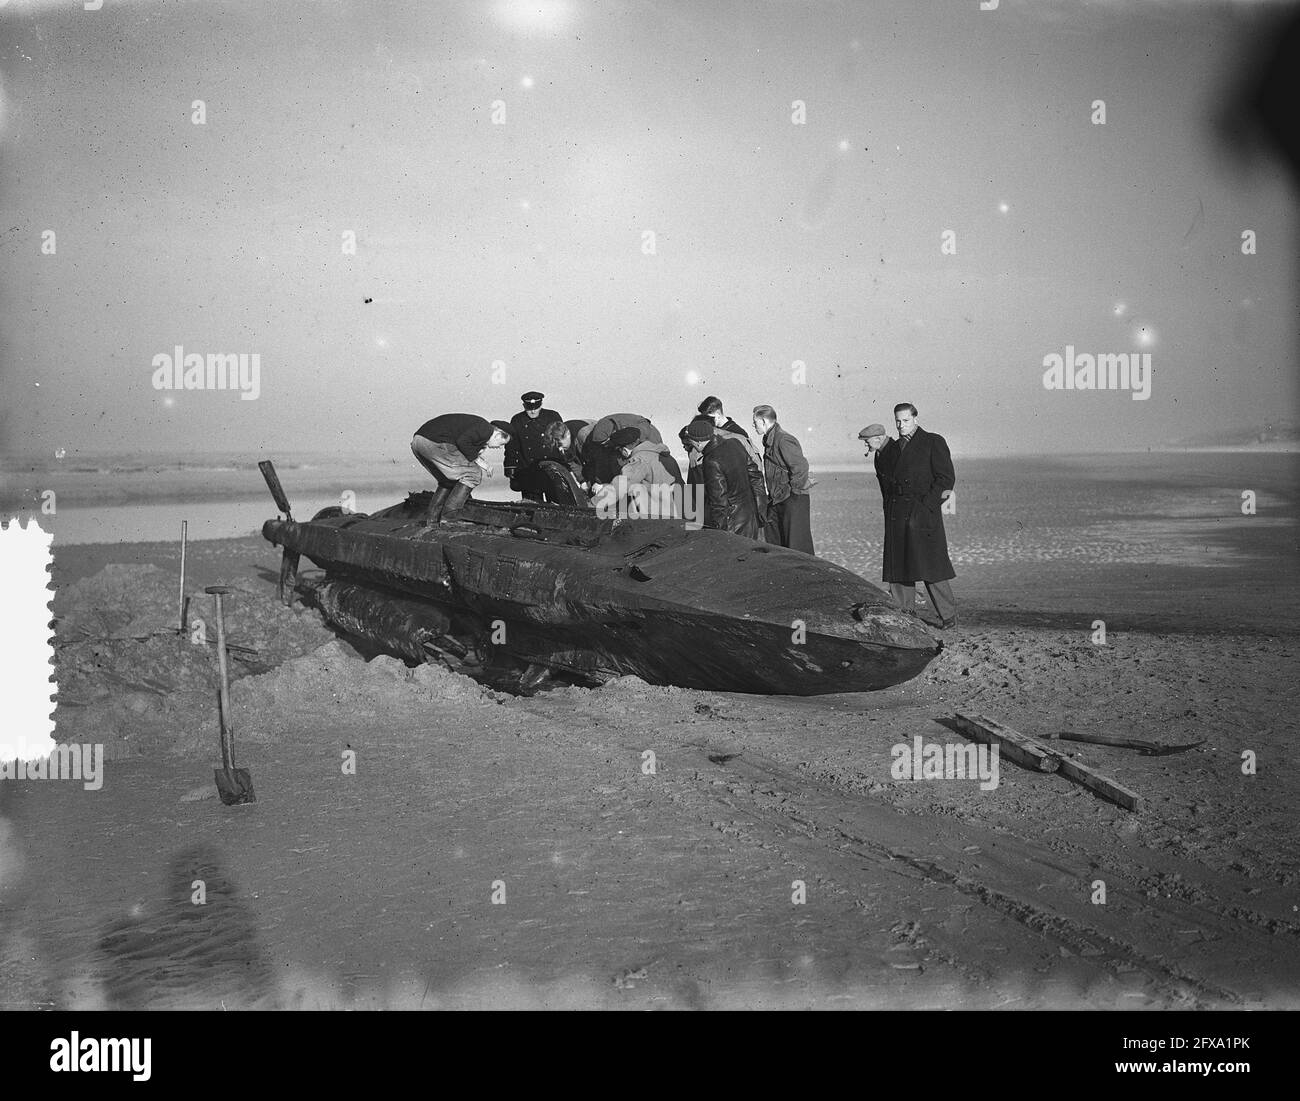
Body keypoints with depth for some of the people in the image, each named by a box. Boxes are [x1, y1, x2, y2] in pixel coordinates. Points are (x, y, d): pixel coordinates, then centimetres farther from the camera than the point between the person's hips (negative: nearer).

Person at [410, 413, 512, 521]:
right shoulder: (486, 429, -2)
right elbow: (462, 441, -15)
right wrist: (475, 458, -3)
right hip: (435, 443, -10)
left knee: (448, 480, 26)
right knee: (472, 474, -1)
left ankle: (431, 518, 21)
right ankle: (449, 516, -3)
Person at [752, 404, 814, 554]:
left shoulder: (783, 440, -17)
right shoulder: (769, 440, 14)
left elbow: (801, 466, -24)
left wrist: (794, 490, -17)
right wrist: (771, 494, 15)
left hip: (793, 501, -10)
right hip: (776, 501, 10)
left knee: (797, 548, -6)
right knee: (773, 543, 13)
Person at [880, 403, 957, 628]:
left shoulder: (933, 442, 1)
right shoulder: (892, 448, 18)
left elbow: (946, 478, -5)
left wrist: (926, 505, -12)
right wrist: (890, 507, 8)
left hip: (924, 511, -6)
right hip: (896, 516, 6)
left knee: (930, 567, -9)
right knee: (897, 567, 3)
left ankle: (948, 616, 0)